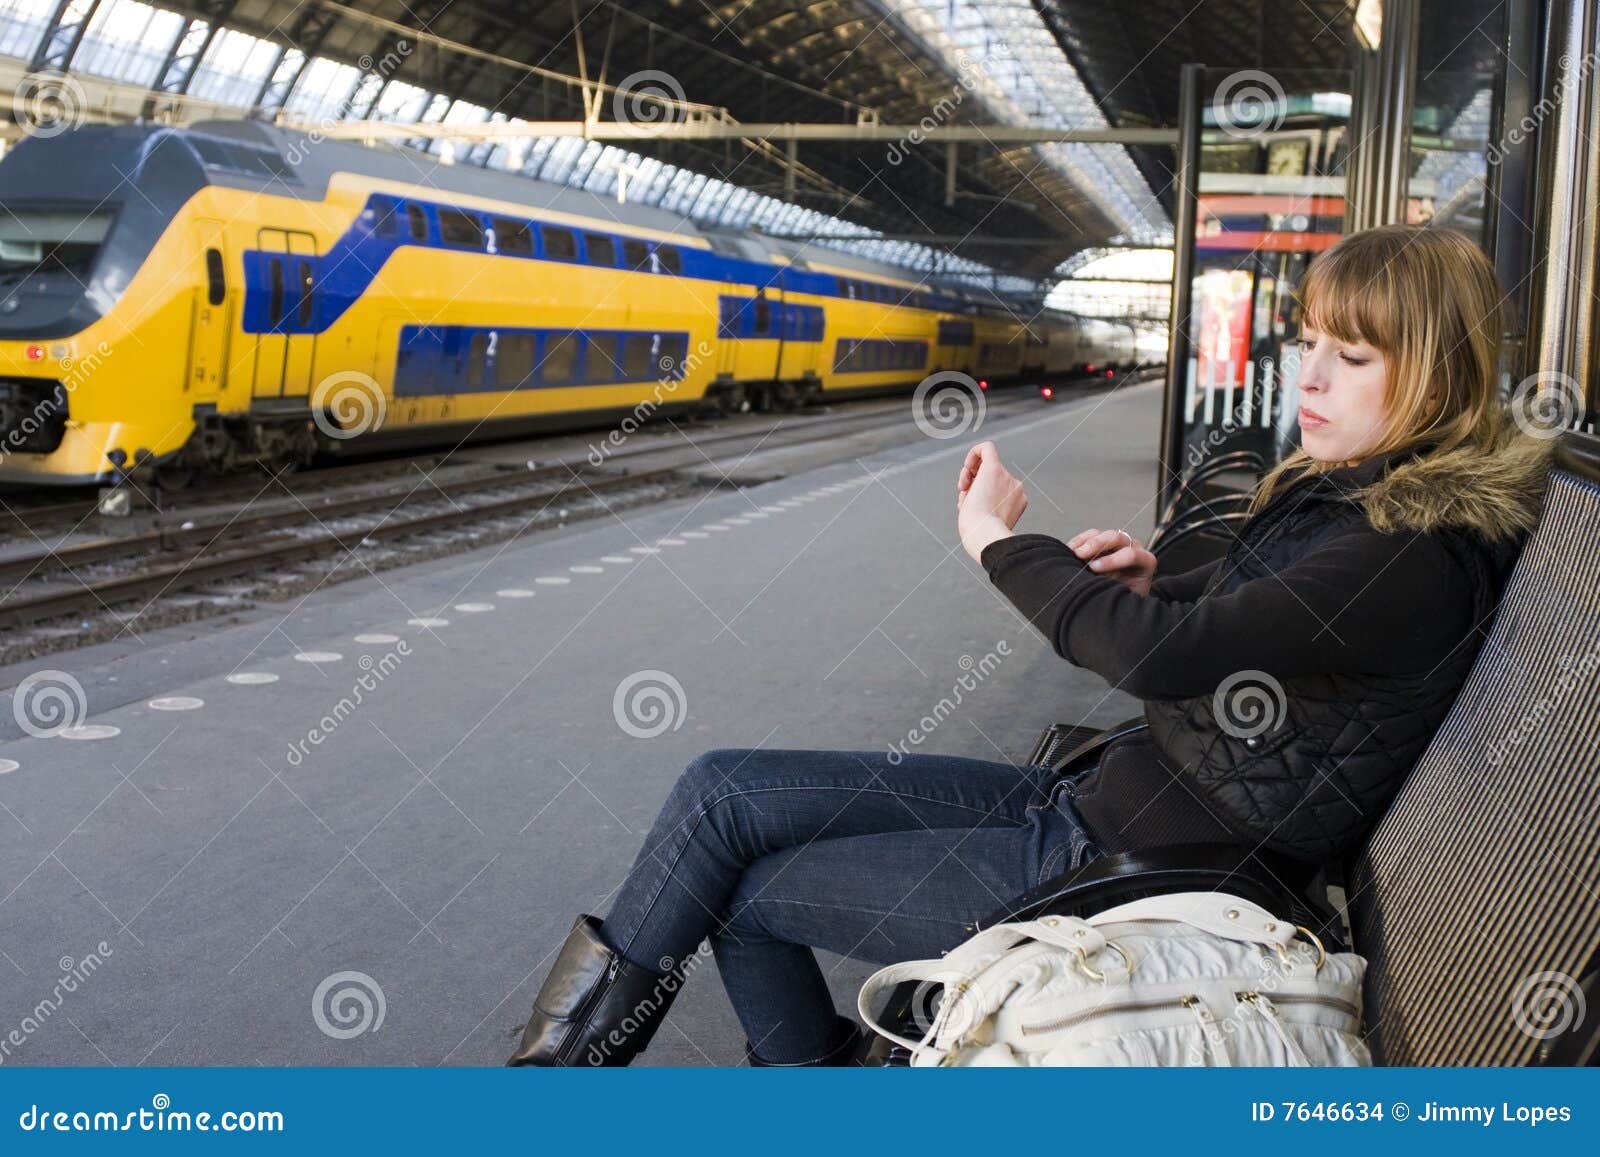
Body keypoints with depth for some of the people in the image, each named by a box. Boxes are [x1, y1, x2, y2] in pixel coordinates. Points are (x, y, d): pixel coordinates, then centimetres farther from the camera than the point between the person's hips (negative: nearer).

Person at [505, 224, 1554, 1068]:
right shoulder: (1336, 494, 10)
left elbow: (1161, 655, -29)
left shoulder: (1417, 556, -21)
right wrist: (1151, 588, -1)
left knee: (747, 890, -3)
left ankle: (582, 1041, 25)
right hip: (1096, 801, 10)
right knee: (723, 792, 3)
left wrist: (1003, 543, -13)